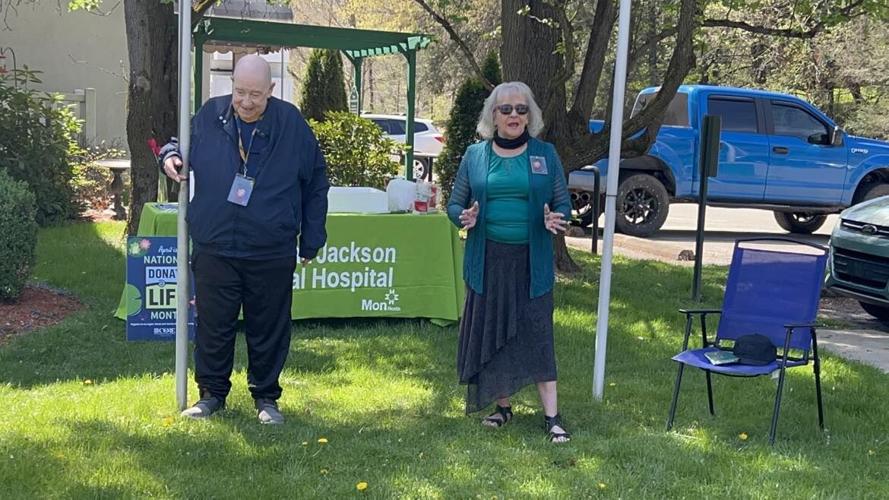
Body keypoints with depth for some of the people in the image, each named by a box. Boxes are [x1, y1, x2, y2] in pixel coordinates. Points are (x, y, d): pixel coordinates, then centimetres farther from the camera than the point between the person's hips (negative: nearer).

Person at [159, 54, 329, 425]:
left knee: (269, 328, 8)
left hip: (272, 252, -1)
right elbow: (182, 143, 21)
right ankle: (212, 392, 26)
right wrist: (170, 155, -4)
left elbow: (316, 184, 5)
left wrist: (311, 240, 4)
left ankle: (266, 397, 24)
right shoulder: (209, 115, 0)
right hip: (213, 245, 1)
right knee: (213, 325, 9)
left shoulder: (291, 124, -3)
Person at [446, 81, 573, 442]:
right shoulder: (475, 155, 5)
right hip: (488, 261, 2)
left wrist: (556, 219, -16)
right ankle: (502, 406, 23)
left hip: (531, 262, -1)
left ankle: (552, 416, 2)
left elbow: (563, 203, 7)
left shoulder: (546, 154, 4)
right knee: (491, 333, 7)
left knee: (536, 335, -3)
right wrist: (464, 218, -14)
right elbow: (454, 204, 9)